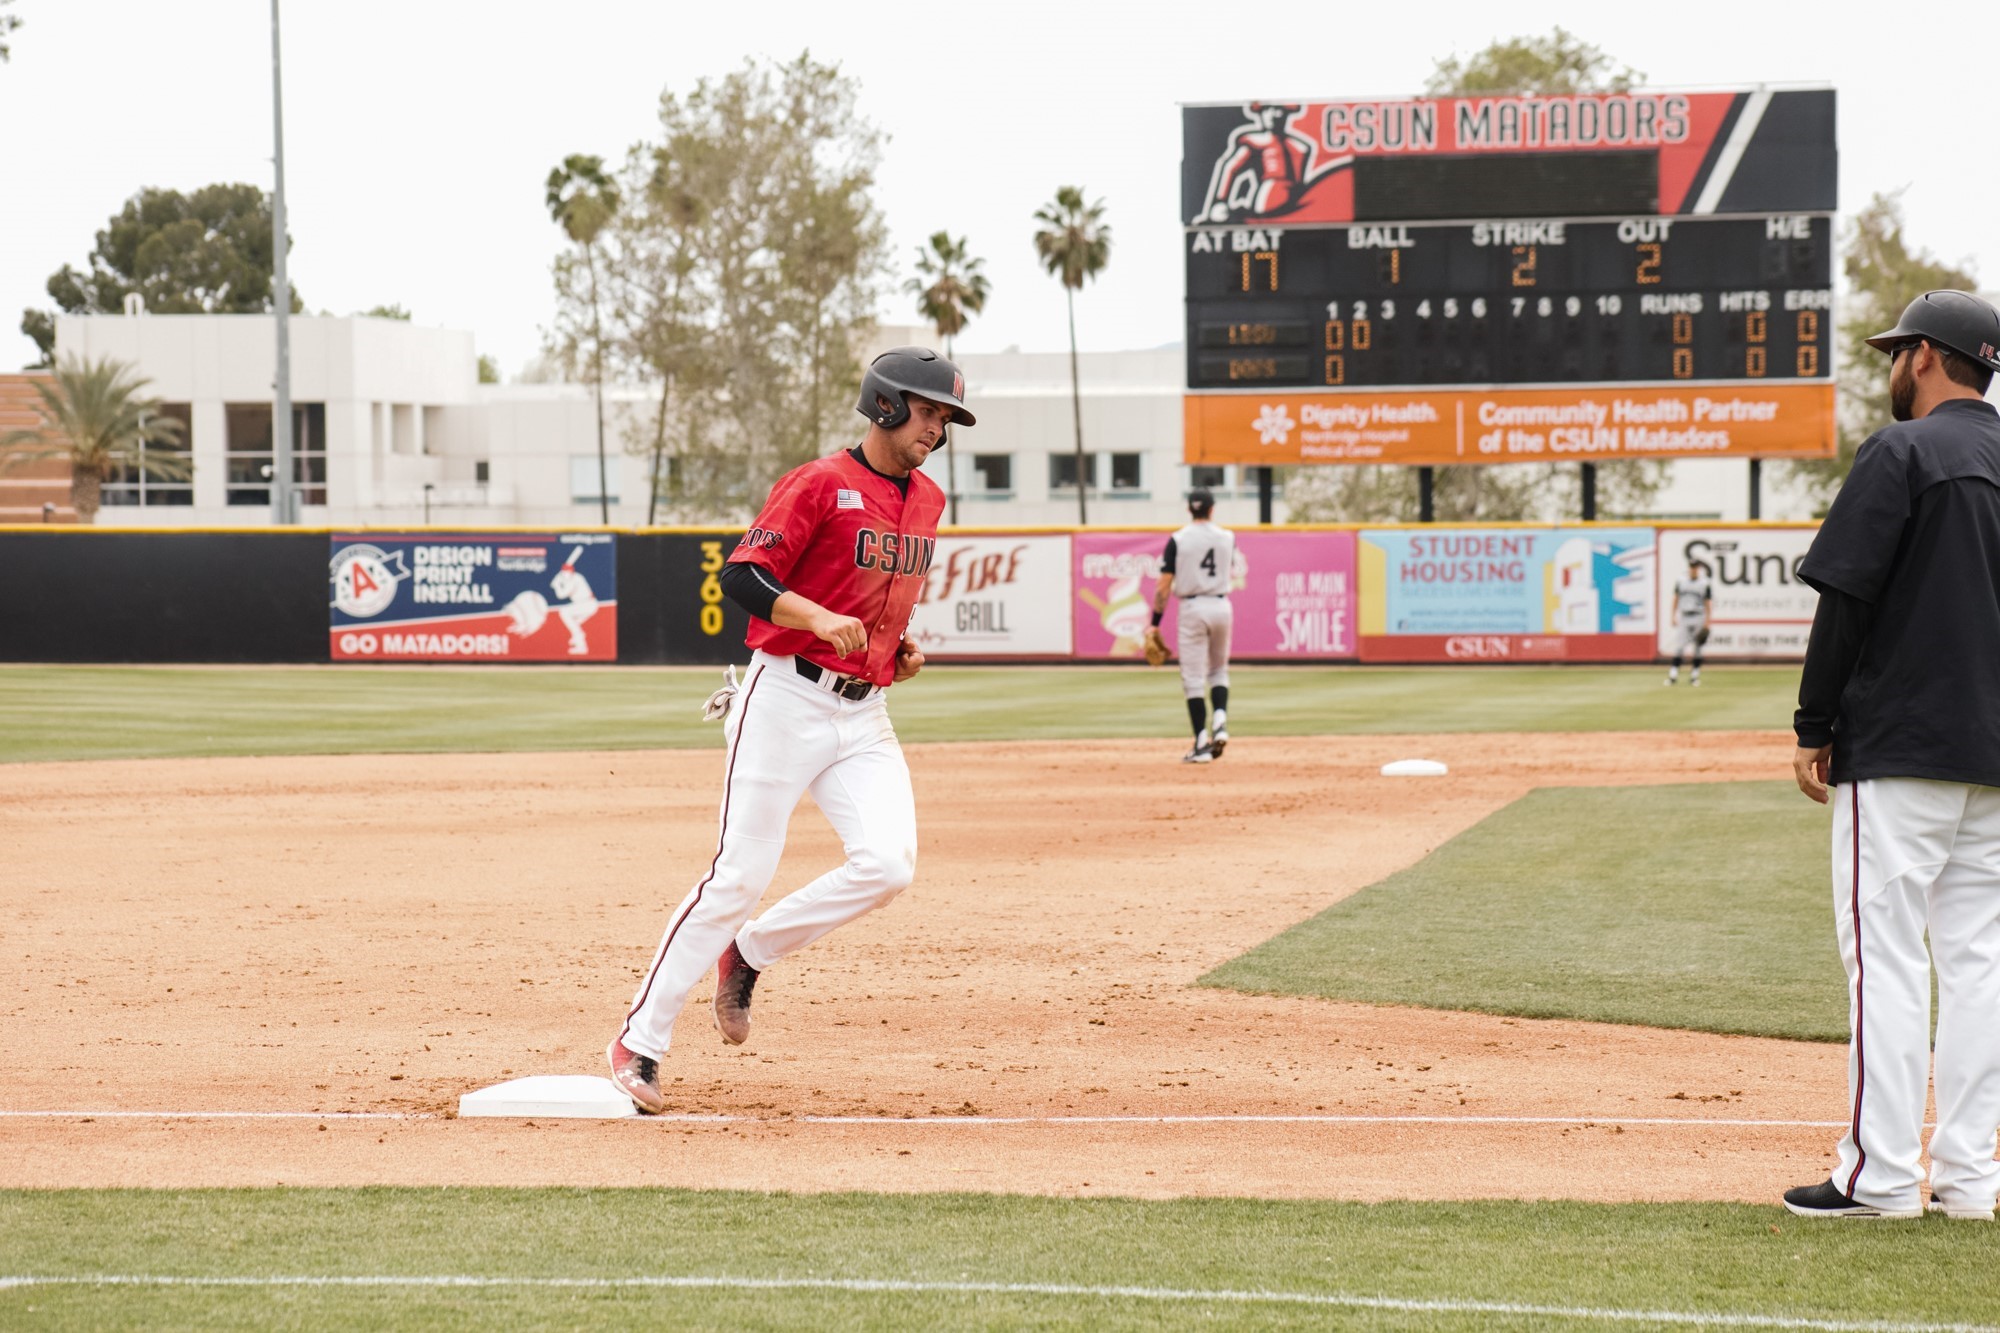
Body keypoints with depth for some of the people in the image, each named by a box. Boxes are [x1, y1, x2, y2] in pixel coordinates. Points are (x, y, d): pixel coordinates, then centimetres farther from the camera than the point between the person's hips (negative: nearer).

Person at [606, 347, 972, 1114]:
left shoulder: (926, 500, 13)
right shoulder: (819, 485, -10)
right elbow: (741, 576, -18)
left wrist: (900, 648, 12)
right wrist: (819, 619, -32)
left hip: (864, 715, 6)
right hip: (786, 699, -6)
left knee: (887, 864, -14)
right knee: (741, 874, -7)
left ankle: (749, 954, 9)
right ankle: (640, 1043, 3)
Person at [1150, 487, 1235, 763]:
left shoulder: (1178, 540, -5)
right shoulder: (1227, 537, 3)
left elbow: (1163, 587, -8)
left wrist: (1155, 623, -4)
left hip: (1192, 607, -3)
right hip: (1221, 605, 3)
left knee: (1193, 678, 0)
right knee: (1219, 669, 22)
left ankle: (1202, 745, -3)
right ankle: (1220, 721, -2)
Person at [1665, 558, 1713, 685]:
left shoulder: (1705, 585, 1)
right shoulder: (1681, 583, 8)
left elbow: (1707, 603, 0)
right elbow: (1676, 600, 11)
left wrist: (1706, 621, -5)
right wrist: (1674, 617, 3)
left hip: (1698, 617, -2)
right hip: (1683, 617, 2)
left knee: (1697, 648, 2)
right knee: (1678, 646, -4)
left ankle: (1695, 675, 9)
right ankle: (1673, 674, -5)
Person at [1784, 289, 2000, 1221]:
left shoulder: (1902, 454, -9)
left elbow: (1845, 600, -13)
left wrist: (1815, 729, -7)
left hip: (1900, 745, -7)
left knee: (1885, 953, -5)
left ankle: (1880, 1175, -7)